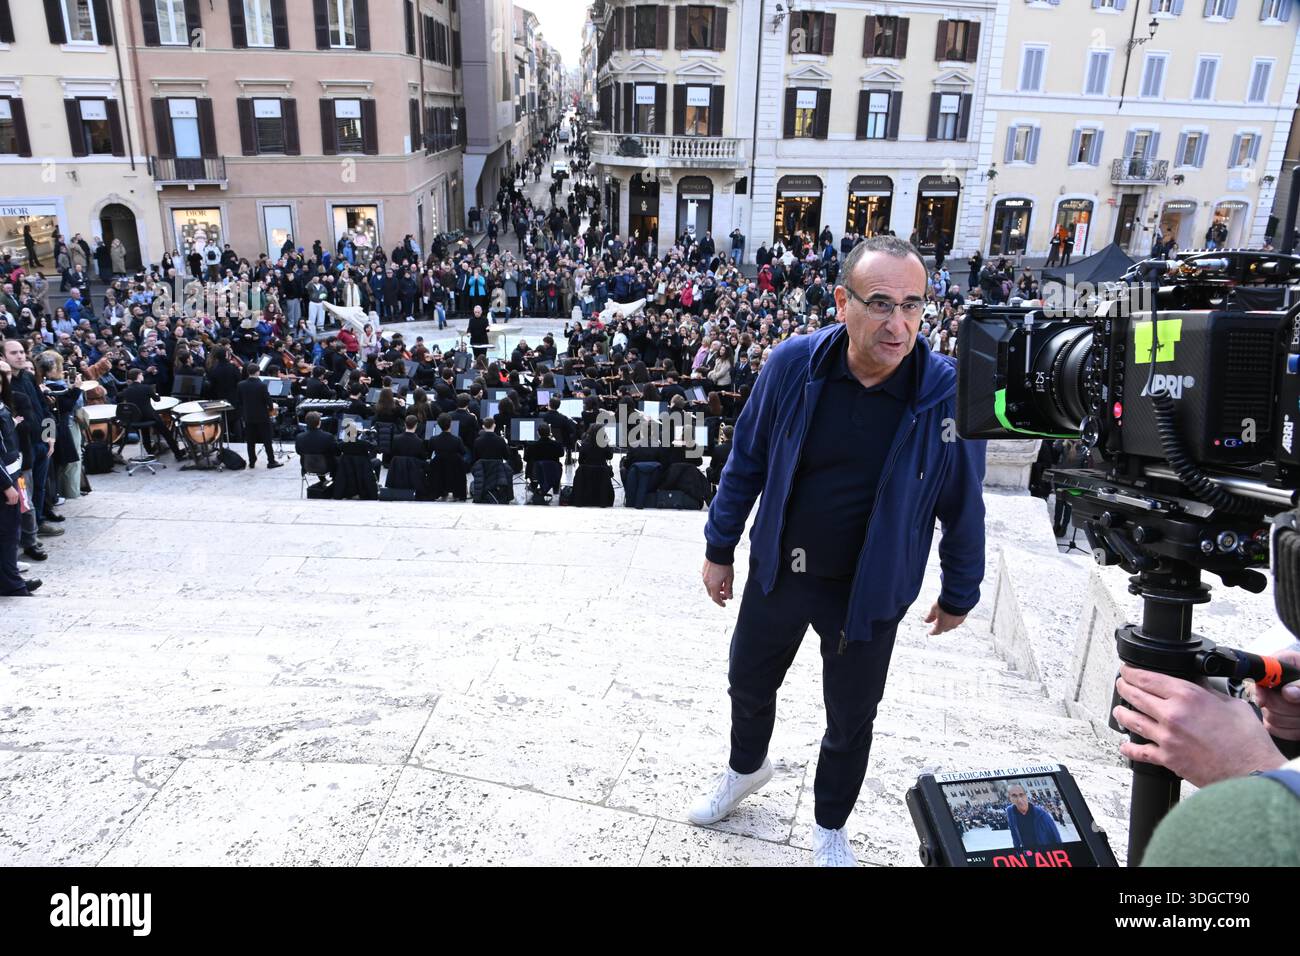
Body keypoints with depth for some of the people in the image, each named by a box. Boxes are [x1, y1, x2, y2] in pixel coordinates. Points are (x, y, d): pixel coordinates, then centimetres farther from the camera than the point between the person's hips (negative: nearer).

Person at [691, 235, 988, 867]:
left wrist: (960, 592, 4)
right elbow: (747, 461, -2)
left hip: (867, 593, -2)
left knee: (850, 721, 17)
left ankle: (830, 827, 47)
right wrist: (719, 547, 4)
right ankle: (746, 768, 58)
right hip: (777, 572, 2)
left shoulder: (948, 392, -20)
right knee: (749, 685, 24)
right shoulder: (794, 364, -16)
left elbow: (963, 505, -6)